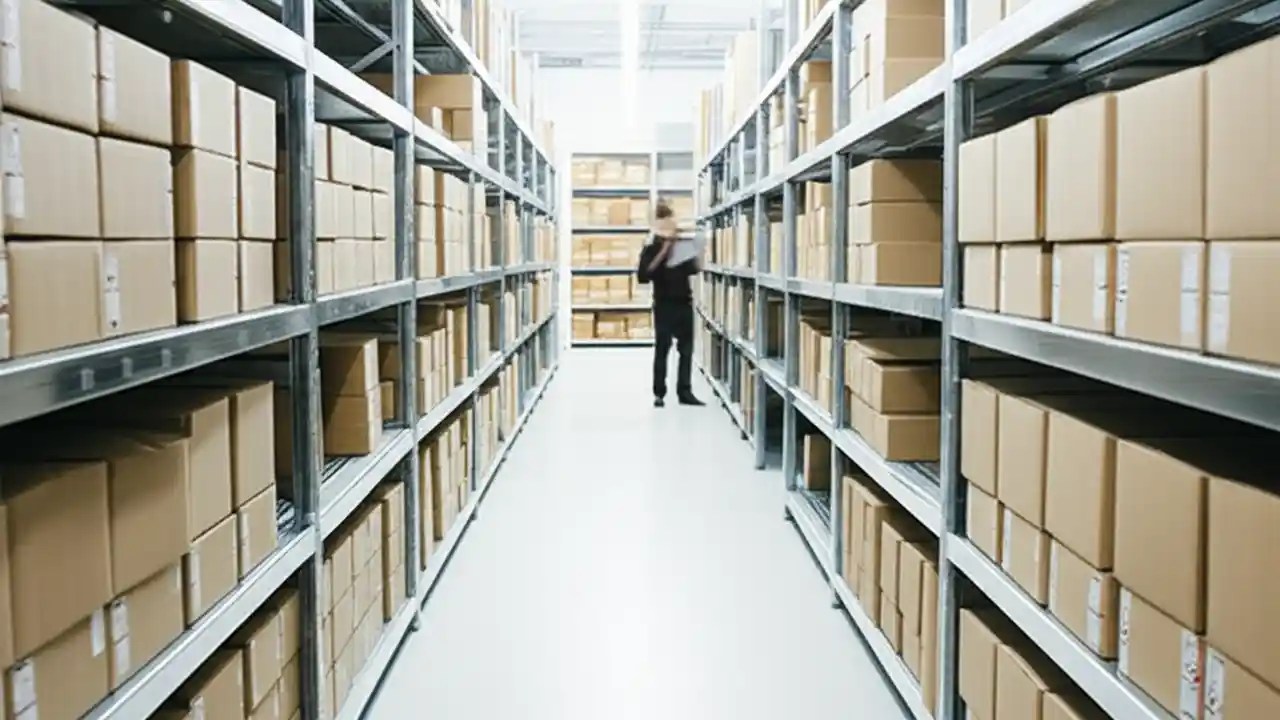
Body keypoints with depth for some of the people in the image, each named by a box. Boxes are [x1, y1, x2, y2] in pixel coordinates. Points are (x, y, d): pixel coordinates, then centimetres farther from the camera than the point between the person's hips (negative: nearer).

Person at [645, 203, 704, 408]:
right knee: (662, 349, -1)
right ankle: (659, 393, 5)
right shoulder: (652, 250, -2)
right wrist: (663, 253, -22)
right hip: (664, 304, -4)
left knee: (686, 349, 5)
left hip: (684, 302, 4)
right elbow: (647, 272, -16)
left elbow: (693, 270, 6)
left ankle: (685, 392, 10)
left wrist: (693, 255, -11)